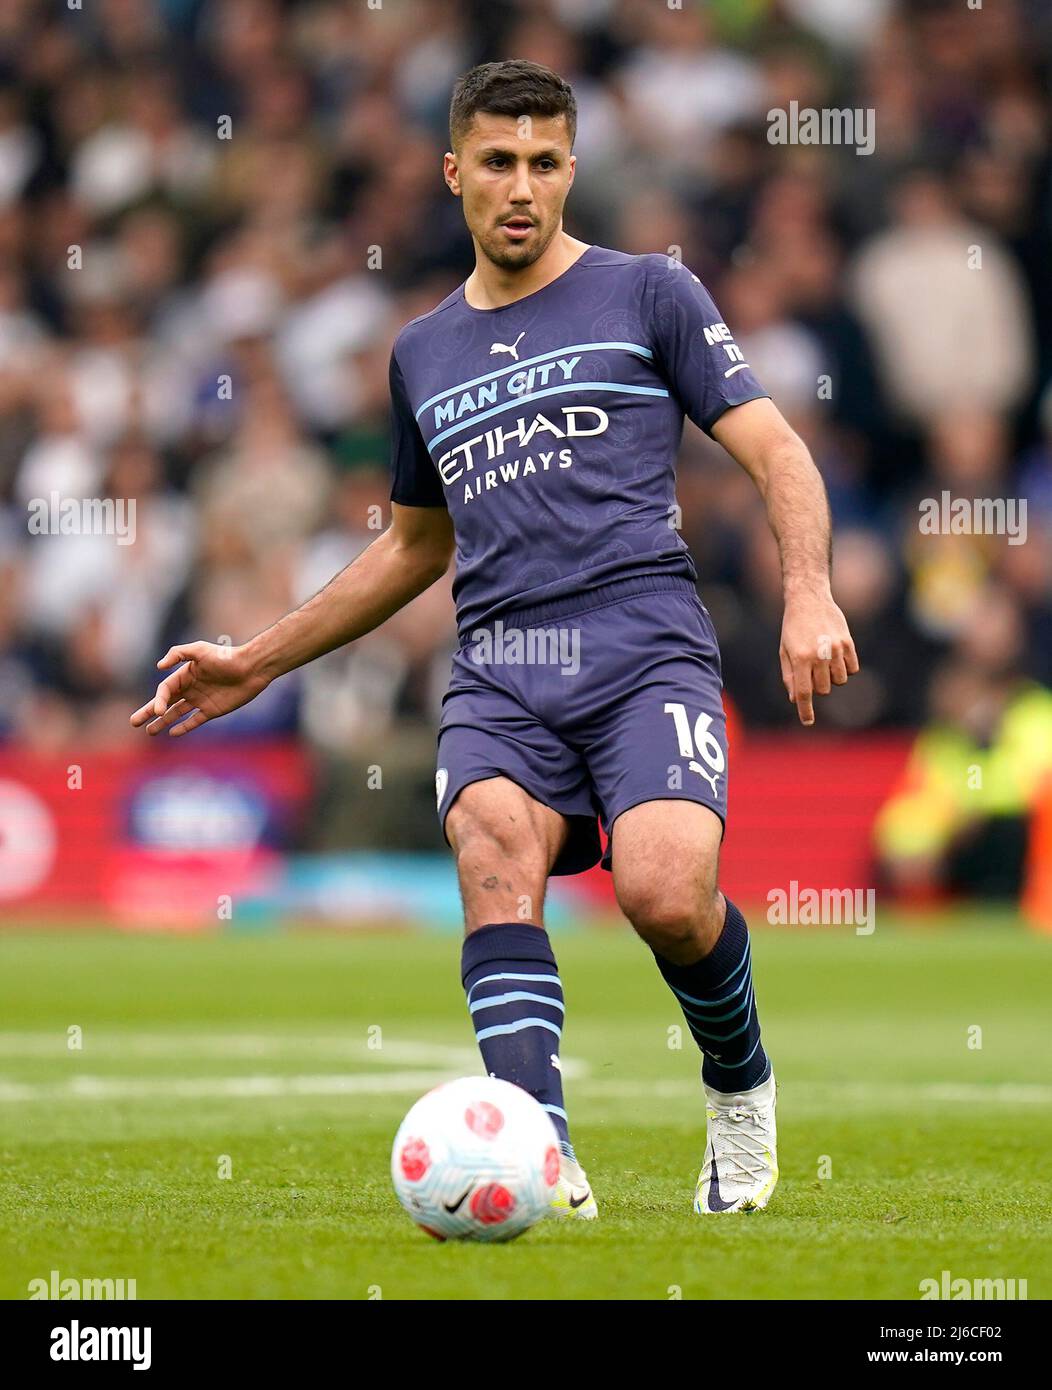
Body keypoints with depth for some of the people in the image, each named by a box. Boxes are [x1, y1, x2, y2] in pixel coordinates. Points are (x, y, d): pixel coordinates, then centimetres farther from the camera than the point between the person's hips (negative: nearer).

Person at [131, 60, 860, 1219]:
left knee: (666, 896, -27)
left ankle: (740, 1084, 6)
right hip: (499, 675, 3)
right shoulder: (423, 353, 22)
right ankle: (543, 1157, -42)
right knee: (495, 853, -29)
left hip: (646, 650, -3)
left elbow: (777, 455, 5)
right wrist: (255, 664, 33)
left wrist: (808, 597, -14)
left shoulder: (646, 295, 10)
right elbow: (414, 545, 35)